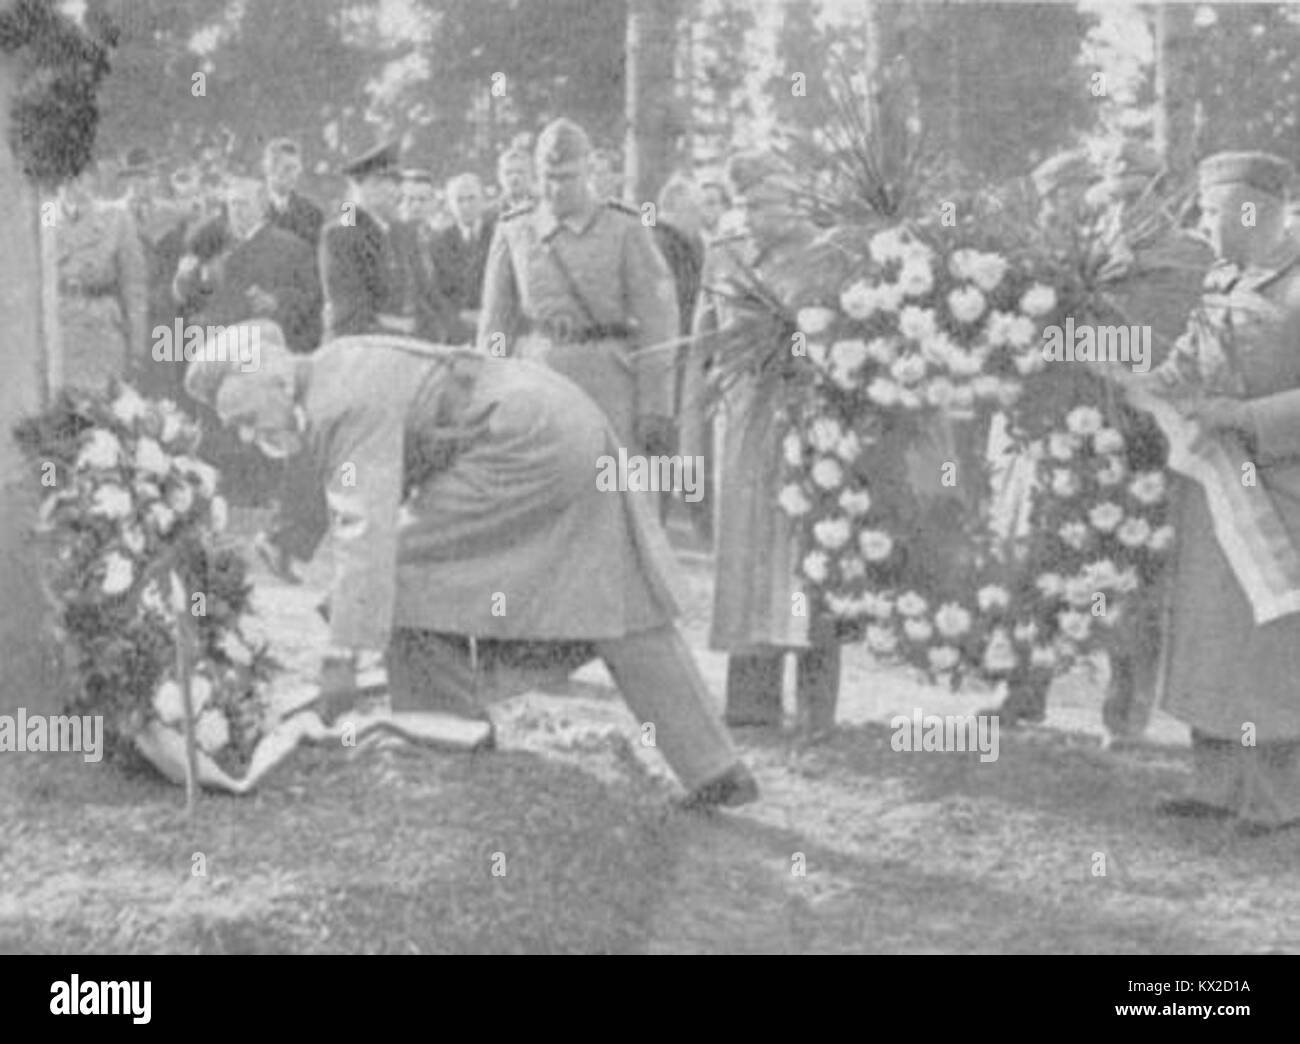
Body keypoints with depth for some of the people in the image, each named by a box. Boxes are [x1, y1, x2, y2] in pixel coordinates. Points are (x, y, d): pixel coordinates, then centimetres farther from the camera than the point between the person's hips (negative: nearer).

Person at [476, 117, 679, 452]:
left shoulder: (626, 230, -2)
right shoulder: (513, 234, 5)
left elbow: (655, 322, -3)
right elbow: (495, 325, 9)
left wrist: (657, 410, -9)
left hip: (608, 396, -2)